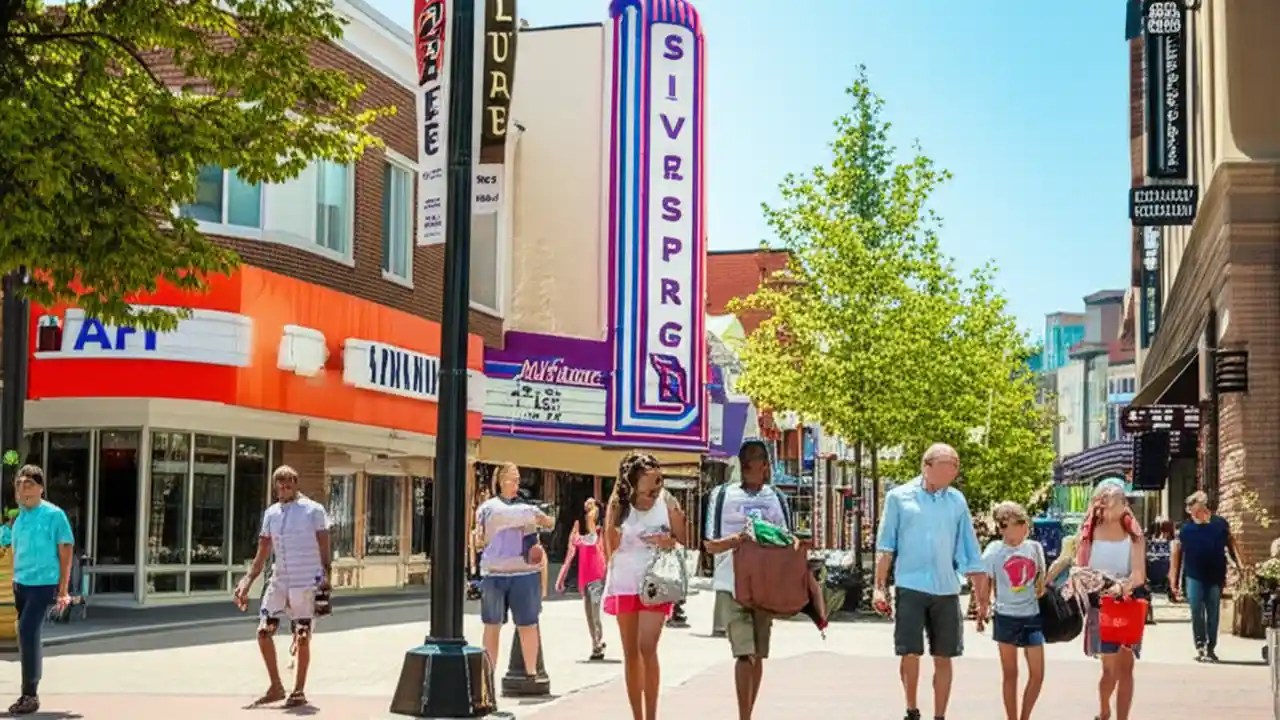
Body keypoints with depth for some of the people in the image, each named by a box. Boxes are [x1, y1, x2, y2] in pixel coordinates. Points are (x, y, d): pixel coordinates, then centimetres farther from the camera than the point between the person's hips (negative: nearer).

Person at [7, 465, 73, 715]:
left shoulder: (54, 514, -8)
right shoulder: (19, 517, 9)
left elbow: (65, 552, -6)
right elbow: (17, 553, 17)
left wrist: (64, 590, -10)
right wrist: (14, 584, 15)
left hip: (44, 584, -6)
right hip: (21, 584, 6)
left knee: (28, 633, -15)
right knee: (28, 636, 13)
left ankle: (30, 694, -7)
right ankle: (29, 694, 25)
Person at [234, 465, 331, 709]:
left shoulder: (314, 510, -4)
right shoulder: (271, 513, 10)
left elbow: (324, 549, -4)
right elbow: (263, 553, 13)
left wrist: (327, 576, -15)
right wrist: (247, 581, 6)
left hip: (307, 583, -5)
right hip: (279, 582, 5)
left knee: (302, 638, -1)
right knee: (264, 632, 0)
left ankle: (298, 691, 12)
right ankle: (276, 687, 15)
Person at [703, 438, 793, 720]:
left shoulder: (776, 498, 11)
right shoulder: (723, 495, 1)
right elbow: (710, 545, 0)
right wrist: (738, 539, -19)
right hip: (732, 586, -4)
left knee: (758, 655, 8)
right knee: (745, 654, -14)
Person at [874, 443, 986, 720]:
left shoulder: (957, 500, 6)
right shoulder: (899, 497, -1)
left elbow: (969, 551, 9)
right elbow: (886, 546, 1)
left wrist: (982, 594, 8)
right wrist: (880, 587, -4)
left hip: (947, 590, 2)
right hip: (910, 587, -2)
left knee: (943, 658, 5)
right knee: (910, 653, -1)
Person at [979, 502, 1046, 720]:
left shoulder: (1035, 548, 0)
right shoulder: (993, 551, -11)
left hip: (1032, 616, 3)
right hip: (1006, 617, -3)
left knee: (1037, 674, 4)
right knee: (1010, 674, 7)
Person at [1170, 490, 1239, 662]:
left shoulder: (1221, 524, -4)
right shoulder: (1186, 528, -5)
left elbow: (1231, 546, 5)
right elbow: (1177, 554, 0)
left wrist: (1240, 567, -3)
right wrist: (1175, 580, -2)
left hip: (1216, 577, 1)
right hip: (1194, 577, -1)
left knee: (1213, 615, 7)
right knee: (1196, 613, -1)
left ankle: (1211, 648, 17)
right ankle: (1200, 647, 8)